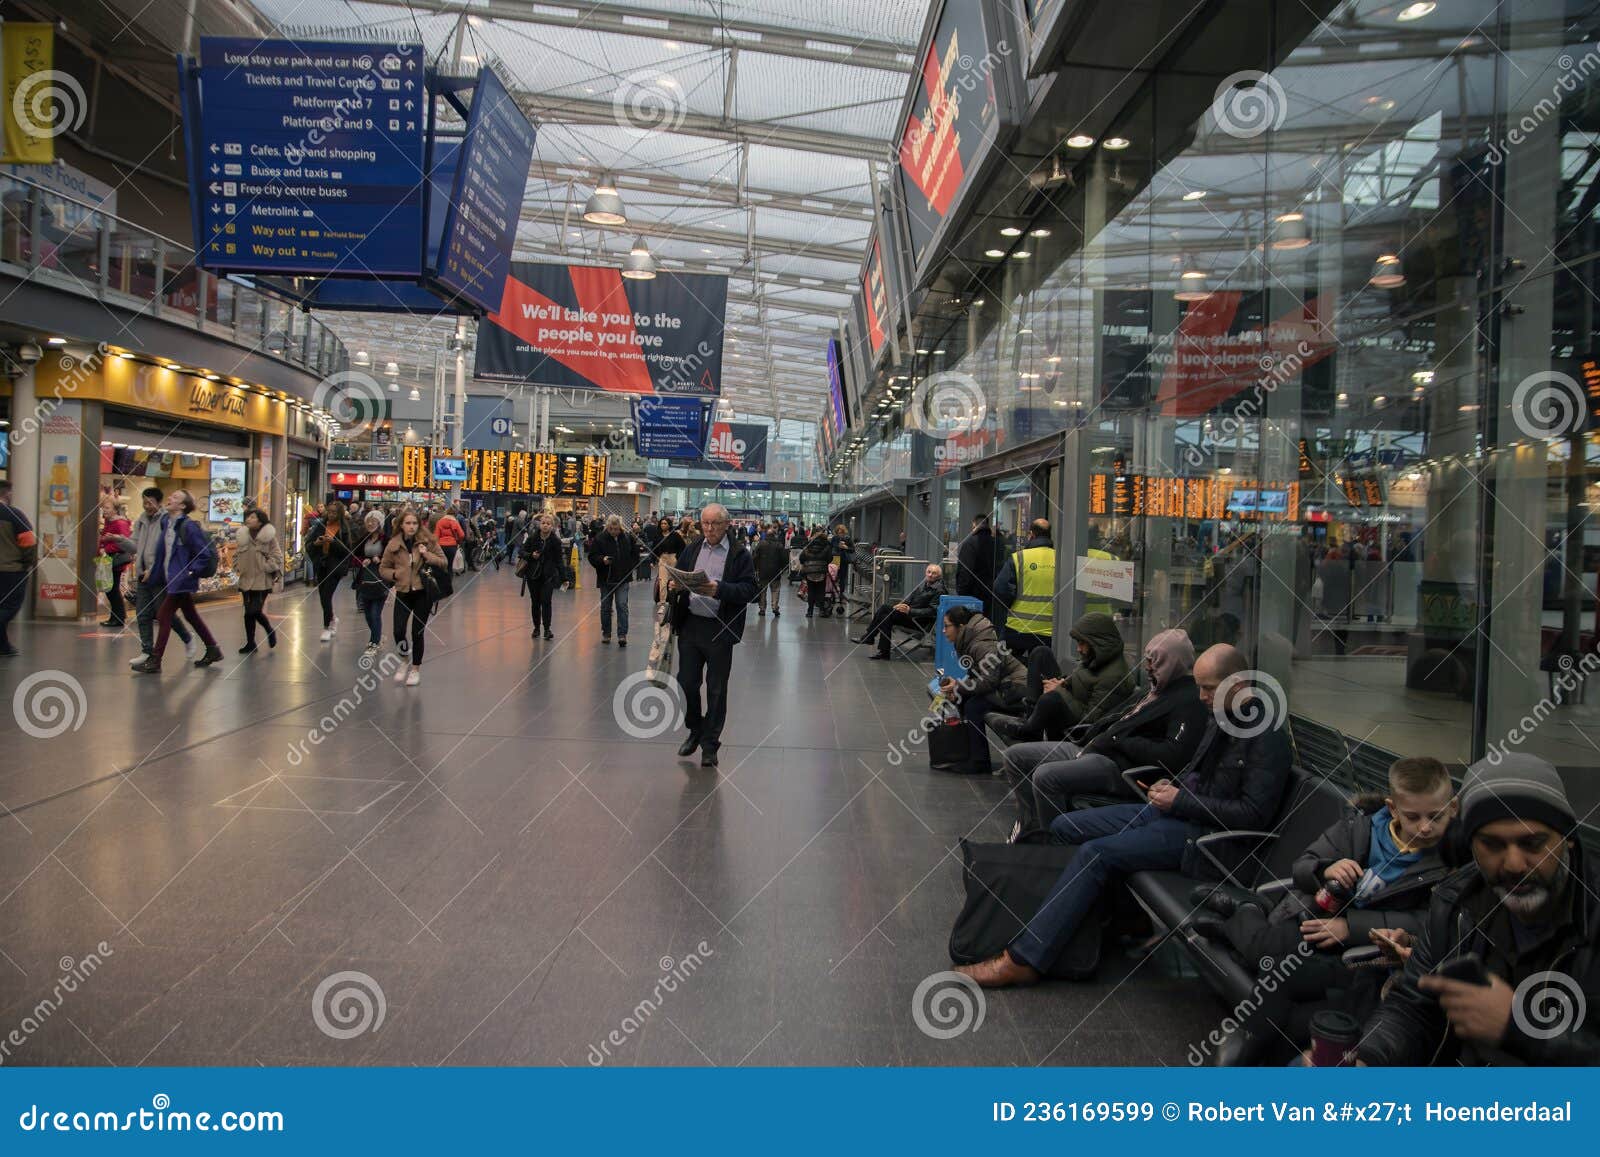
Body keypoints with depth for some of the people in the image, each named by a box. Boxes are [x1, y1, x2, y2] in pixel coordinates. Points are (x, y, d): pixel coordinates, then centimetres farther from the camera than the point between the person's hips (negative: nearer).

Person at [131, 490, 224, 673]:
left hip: (181, 581, -9)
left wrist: (191, 572, -17)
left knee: (163, 616, -6)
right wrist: (154, 570, 14)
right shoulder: (166, 522, 8)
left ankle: (154, 661, 1)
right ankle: (213, 650, 29)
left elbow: (205, 553, -15)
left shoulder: (188, 526, -17)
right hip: (169, 578, 9)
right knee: (191, 615, 17)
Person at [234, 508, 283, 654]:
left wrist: (265, 567, -14)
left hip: (262, 581, -5)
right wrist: (237, 567, 7)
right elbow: (236, 554, 21)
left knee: (255, 611, -11)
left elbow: (276, 557, -7)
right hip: (246, 580, 5)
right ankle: (250, 643, 16)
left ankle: (270, 631, 18)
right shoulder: (242, 536, 8)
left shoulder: (269, 537, -7)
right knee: (248, 613, 8)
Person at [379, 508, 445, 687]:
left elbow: (444, 562, -1)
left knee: (417, 632, 2)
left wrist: (427, 555, -16)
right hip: (403, 593, 1)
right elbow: (383, 568, 11)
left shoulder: (428, 540, -3)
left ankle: (416, 668, 21)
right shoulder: (393, 544, 0)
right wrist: (393, 574, -9)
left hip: (423, 593, -1)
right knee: (398, 631, -9)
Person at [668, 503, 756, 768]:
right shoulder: (691, 550, 10)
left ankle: (710, 743, 17)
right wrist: (675, 586, -9)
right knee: (686, 683, 9)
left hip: (720, 629, -4)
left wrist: (719, 589, -25)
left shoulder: (740, 554, -4)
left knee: (716, 689, 5)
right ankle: (695, 731, 31)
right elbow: (677, 576, 14)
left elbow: (749, 590, -11)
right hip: (690, 625, 4)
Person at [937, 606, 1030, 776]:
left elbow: (989, 680, -27)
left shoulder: (982, 646, -24)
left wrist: (958, 687, -24)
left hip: (1016, 688, -10)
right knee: (961, 701, 2)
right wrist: (956, 687, -8)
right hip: (1002, 686, 10)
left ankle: (979, 763, -13)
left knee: (974, 706, -21)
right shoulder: (967, 642, 6)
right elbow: (975, 677, 10)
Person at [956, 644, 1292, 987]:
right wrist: (1172, 786, 4)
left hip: (1207, 834, -10)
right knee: (1064, 827, 0)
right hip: (1173, 810, 10)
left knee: (1097, 852, -25)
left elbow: (1254, 815, -20)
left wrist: (1181, 800, -17)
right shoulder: (1221, 717, 11)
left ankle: (1023, 960, -23)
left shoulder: (1268, 736, -15)